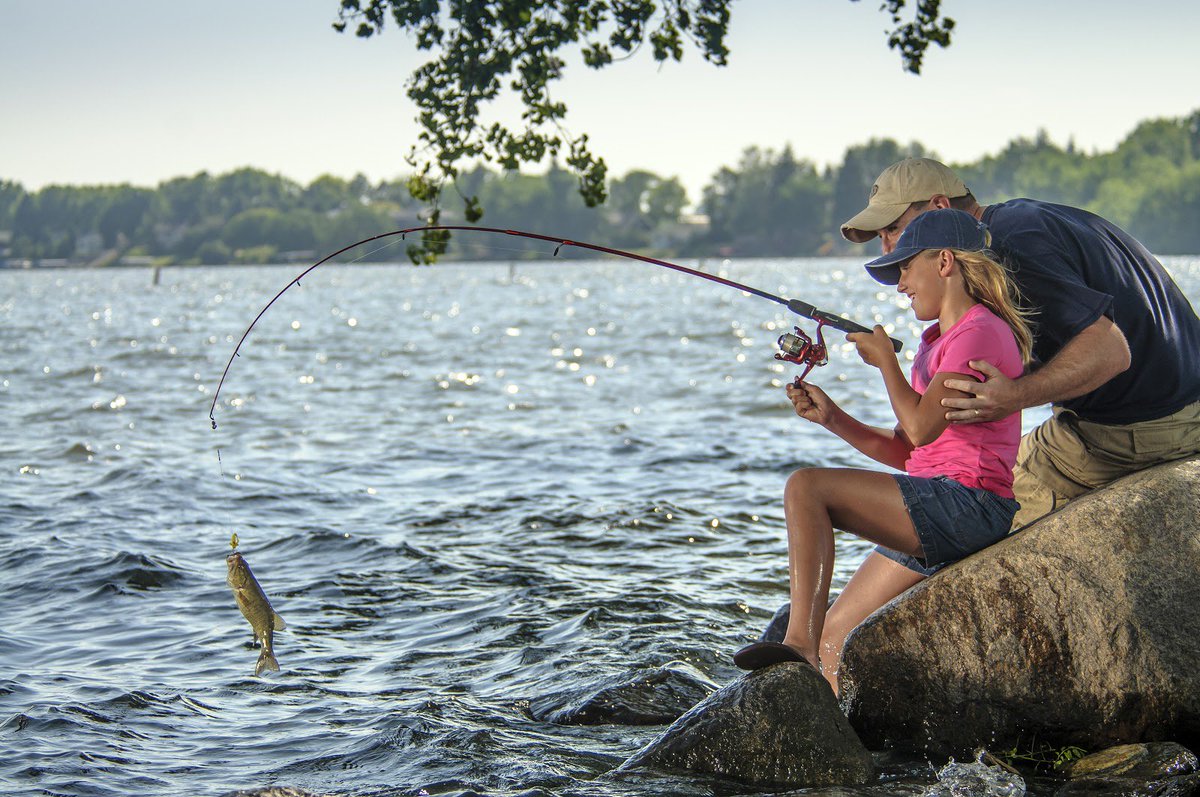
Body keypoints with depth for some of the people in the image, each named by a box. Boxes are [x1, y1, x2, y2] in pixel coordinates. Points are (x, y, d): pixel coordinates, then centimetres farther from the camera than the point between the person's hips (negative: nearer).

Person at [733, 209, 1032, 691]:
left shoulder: (980, 331, -9)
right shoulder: (936, 342, 23)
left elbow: (922, 427, -19)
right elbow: (904, 451, 20)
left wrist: (885, 360, -4)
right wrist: (831, 418, 8)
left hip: (969, 502, -10)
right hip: (938, 515, 10)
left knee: (805, 487, -20)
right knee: (835, 641, 5)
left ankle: (799, 643, -28)